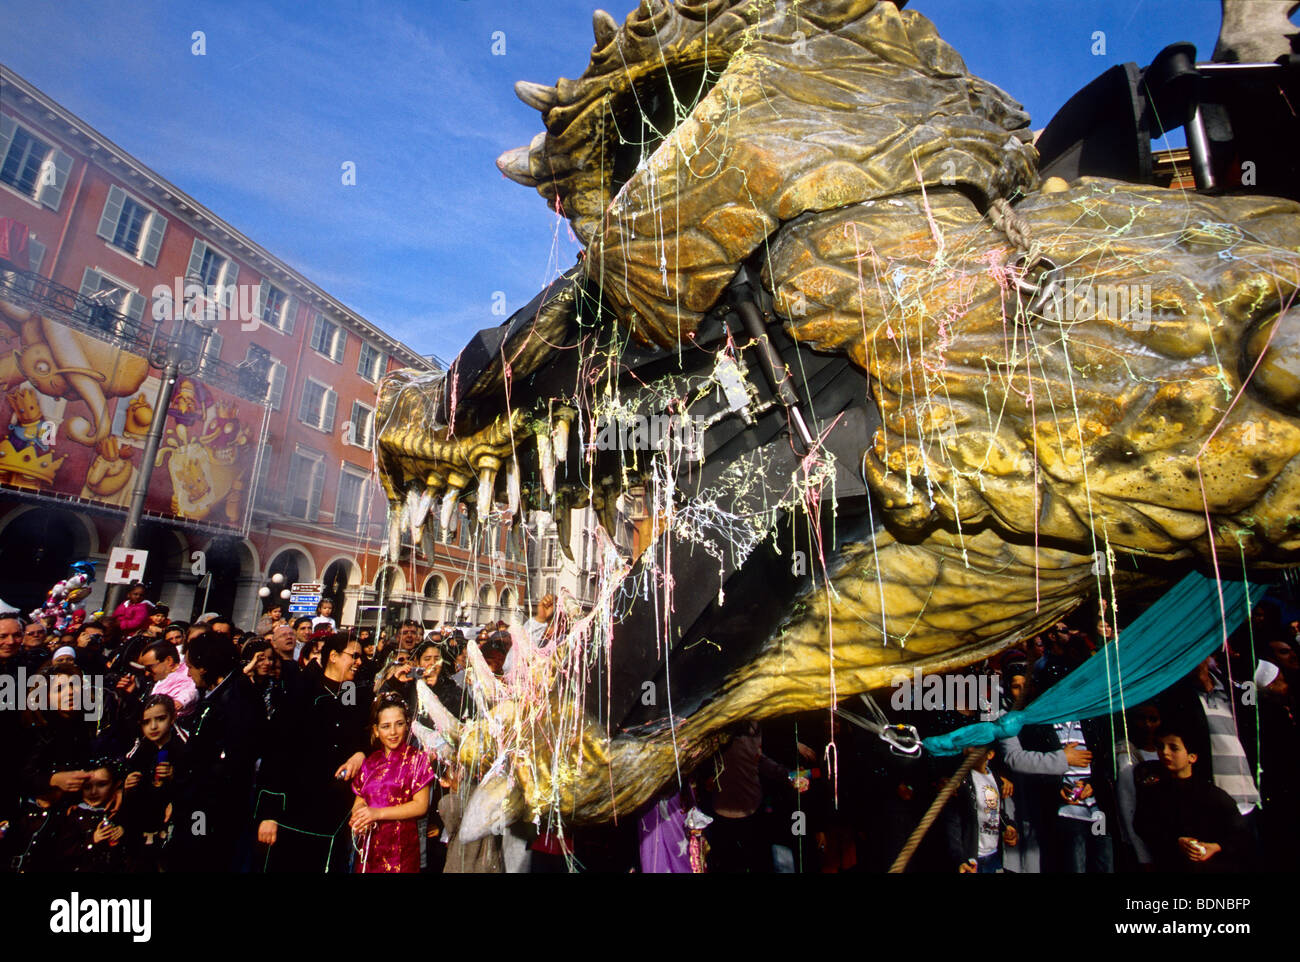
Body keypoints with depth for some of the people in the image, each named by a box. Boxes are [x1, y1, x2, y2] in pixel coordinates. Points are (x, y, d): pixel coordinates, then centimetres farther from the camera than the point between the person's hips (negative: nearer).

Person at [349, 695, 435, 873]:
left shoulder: (416, 758, -6)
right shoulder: (370, 762, 10)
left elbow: (421, 806, -12)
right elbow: (360, 798, 11)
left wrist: (378, 813, -18)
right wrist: (358, 815, -11)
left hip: (401, 849, -4)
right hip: (369, 846, 4)